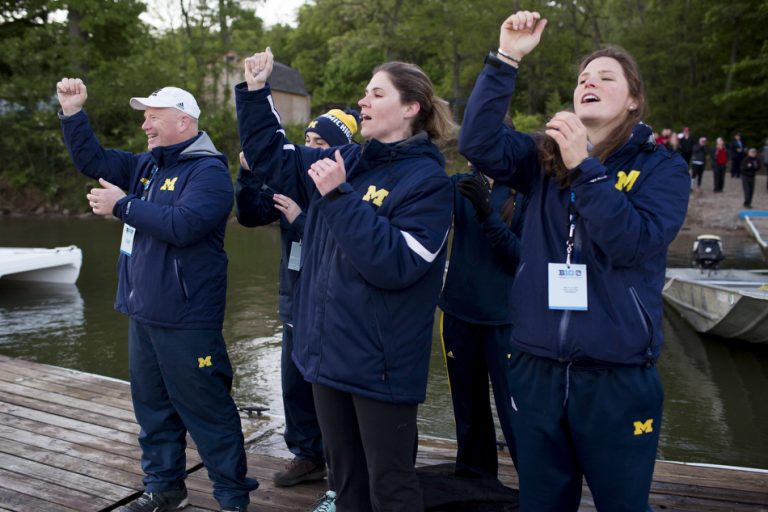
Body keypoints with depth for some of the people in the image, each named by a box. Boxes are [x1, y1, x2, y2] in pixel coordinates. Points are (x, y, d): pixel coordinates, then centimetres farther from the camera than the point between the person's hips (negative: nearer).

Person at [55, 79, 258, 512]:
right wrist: (73, 111, 8)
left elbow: (182, 225, -28)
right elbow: (90, 159, 21)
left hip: (185, 320, -9)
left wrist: (122, 205, -17)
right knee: (152, 406, 18)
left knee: (207, 411, -1)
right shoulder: (146, 165, 14)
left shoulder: (209, 171, -14)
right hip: (143, 313, 9)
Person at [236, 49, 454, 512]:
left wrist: (340, 196, -25)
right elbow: (270, 154, 16)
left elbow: (394, 264, -25)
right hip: (330, 349, 7)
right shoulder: (346, 161, 5)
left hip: (380, 360, -6)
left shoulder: (428, 179, -14)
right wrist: (255, 91, 5)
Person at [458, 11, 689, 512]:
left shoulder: (662, 166, -1)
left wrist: (585, 168, -21)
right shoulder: (545, 156, 6)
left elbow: (634, 243, -16)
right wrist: (506, 60, -15)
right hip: (537, 366, 3)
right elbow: (477, 143, -10)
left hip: (617, 373, -2)